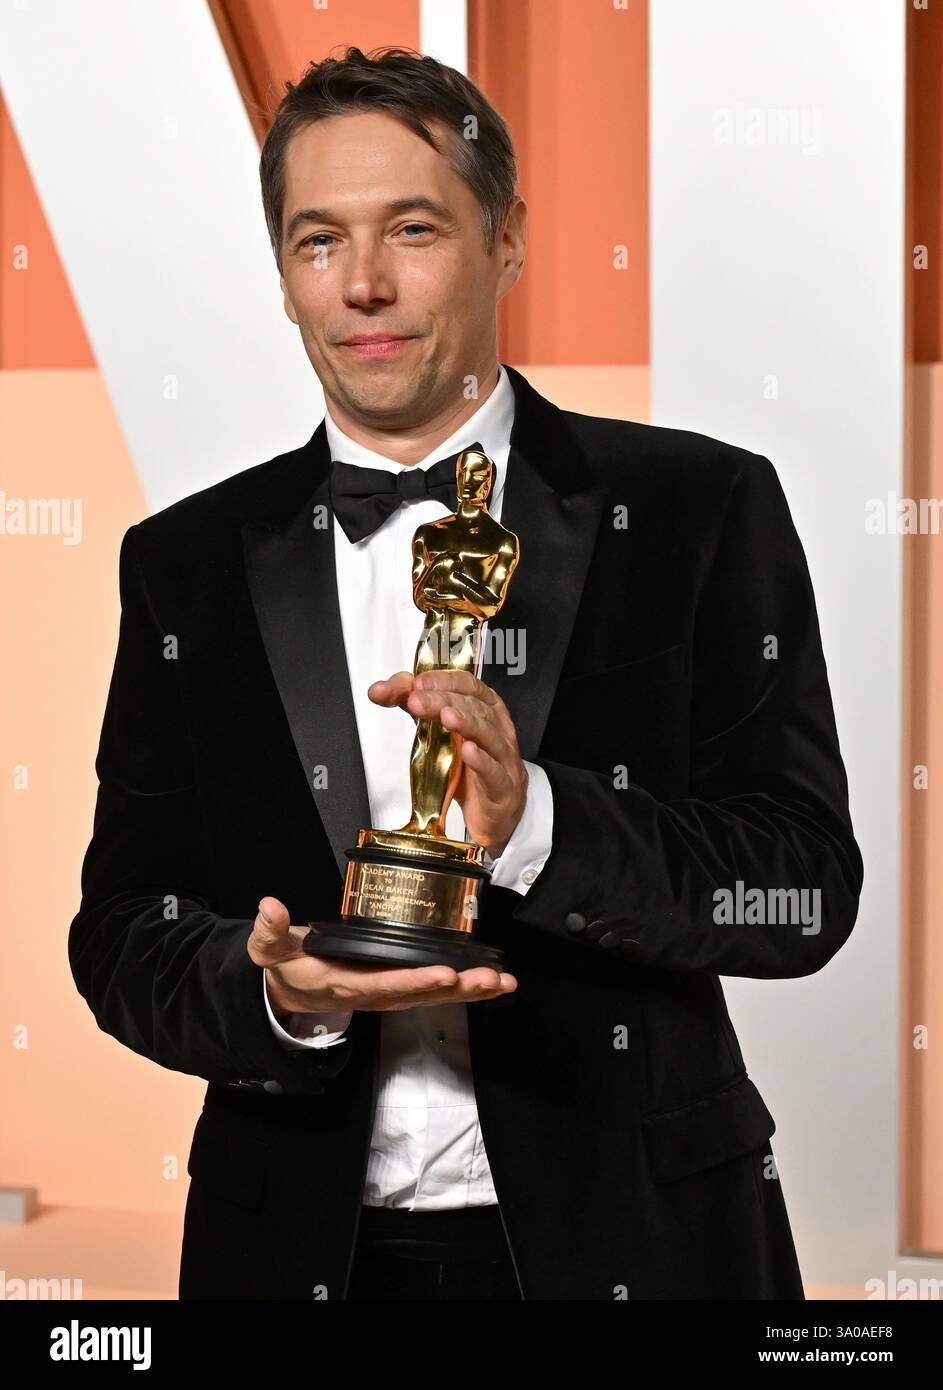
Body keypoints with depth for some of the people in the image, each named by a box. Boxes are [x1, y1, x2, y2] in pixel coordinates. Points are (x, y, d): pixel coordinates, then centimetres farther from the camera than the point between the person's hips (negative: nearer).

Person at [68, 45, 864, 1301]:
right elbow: (123, 933, 2)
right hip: (300, 1245, 2)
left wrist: (530, 823, -24)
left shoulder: (702, 509, -4)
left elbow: (808, 890, -9)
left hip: (630, 1241, -1)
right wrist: (277, 994, -19)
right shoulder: (190, 566, 4)